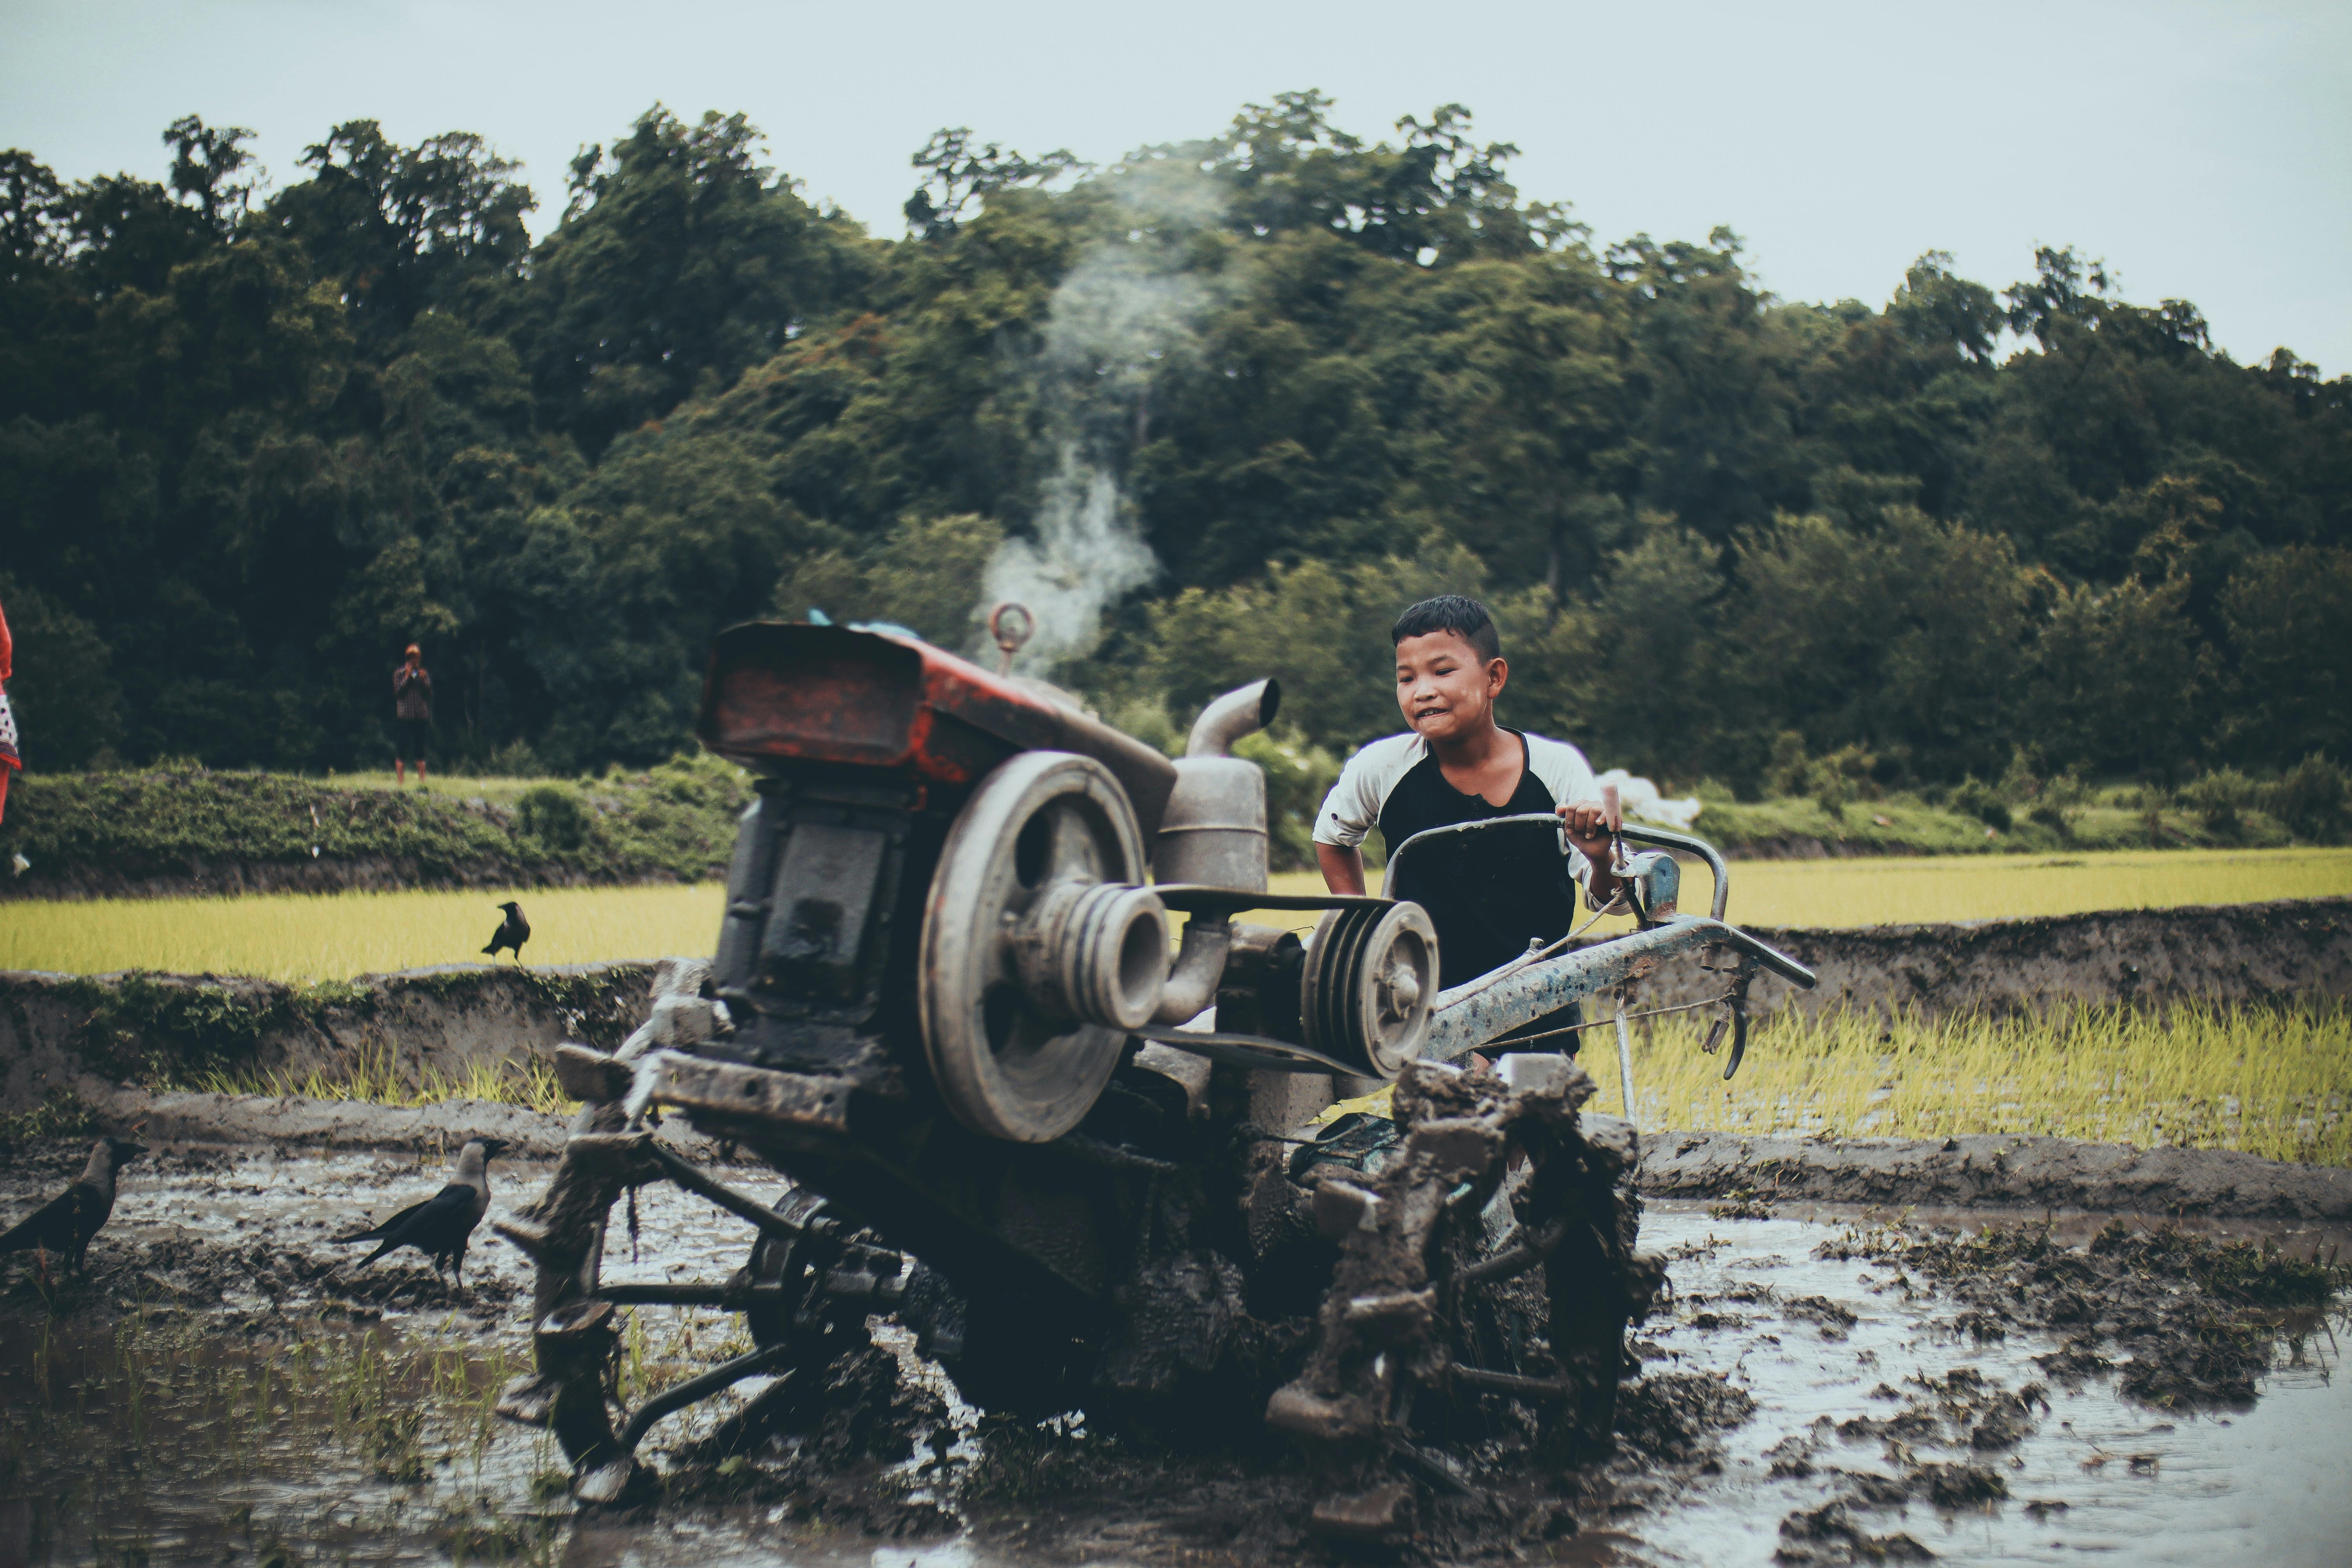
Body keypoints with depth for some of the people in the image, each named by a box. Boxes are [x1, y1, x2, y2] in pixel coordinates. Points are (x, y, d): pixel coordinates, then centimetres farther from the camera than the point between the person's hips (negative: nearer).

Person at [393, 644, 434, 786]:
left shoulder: (425, 673, 11)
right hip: (404, 715, -2)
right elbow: (398, 692, -5)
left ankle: (422, 779, 6)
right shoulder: (399, 673, 4)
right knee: (402, 747, -4)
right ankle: (400, 778, -1)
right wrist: (407, 677, -10)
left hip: (422, 716, 2)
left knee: (420, 748, 4)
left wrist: (423, 680, -8)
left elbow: (429, 694, 5)